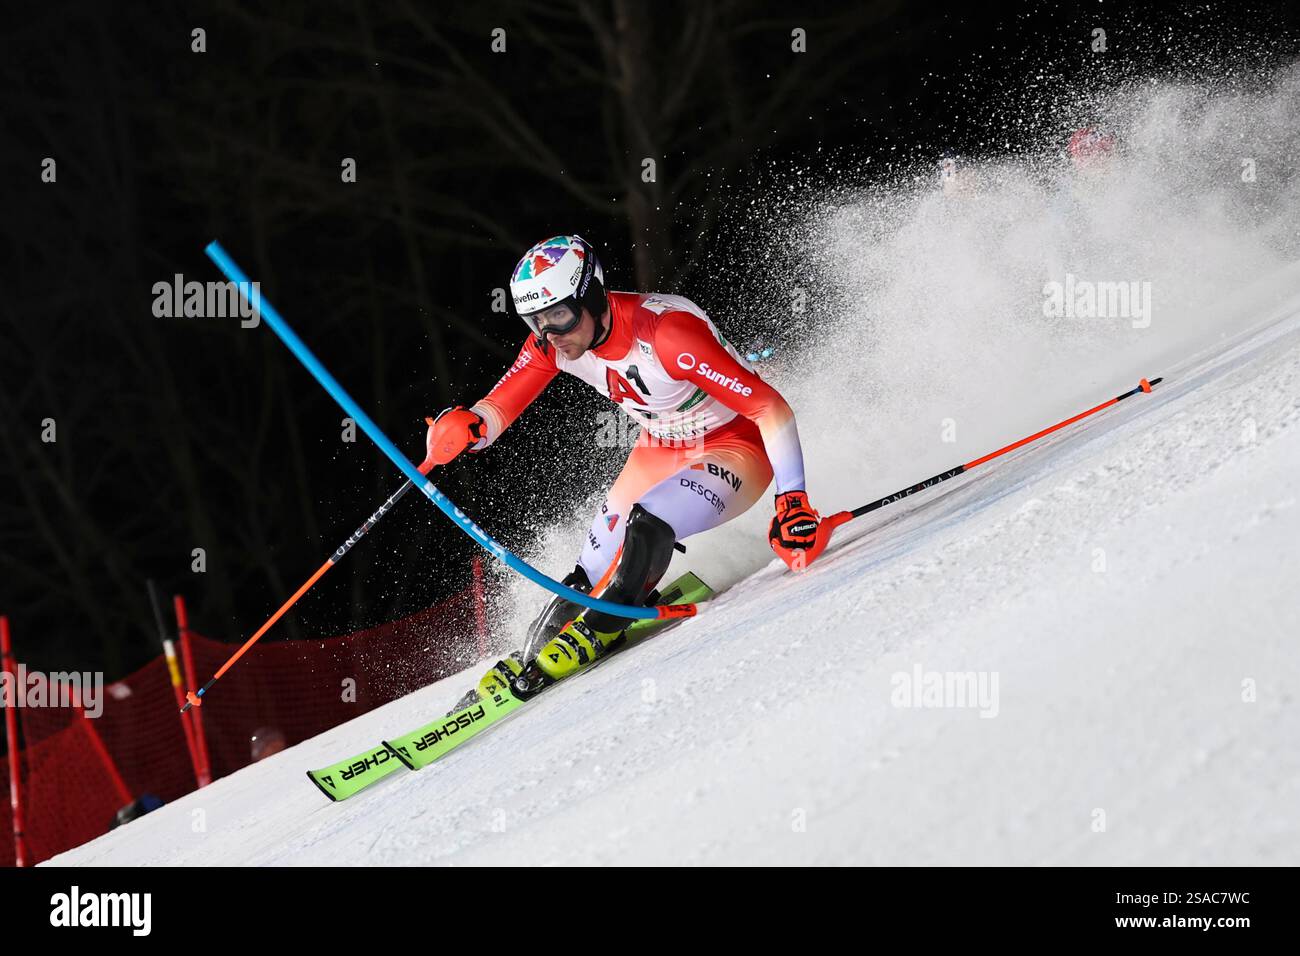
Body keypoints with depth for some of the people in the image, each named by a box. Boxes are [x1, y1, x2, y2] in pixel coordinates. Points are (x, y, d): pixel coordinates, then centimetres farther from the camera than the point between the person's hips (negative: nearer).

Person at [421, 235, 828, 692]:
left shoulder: (667, 332, -35)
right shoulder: (553, 340, -15)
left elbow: (770, 407, -32)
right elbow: (498, 408, -7)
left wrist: (793, 500, -38)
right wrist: (464, 428, -31)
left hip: (737, 447, -6)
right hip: (660, 451, 6)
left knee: (648, 524, -30)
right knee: (593, 571, 1)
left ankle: (597, 631, -13)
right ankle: (533, 655, 21)